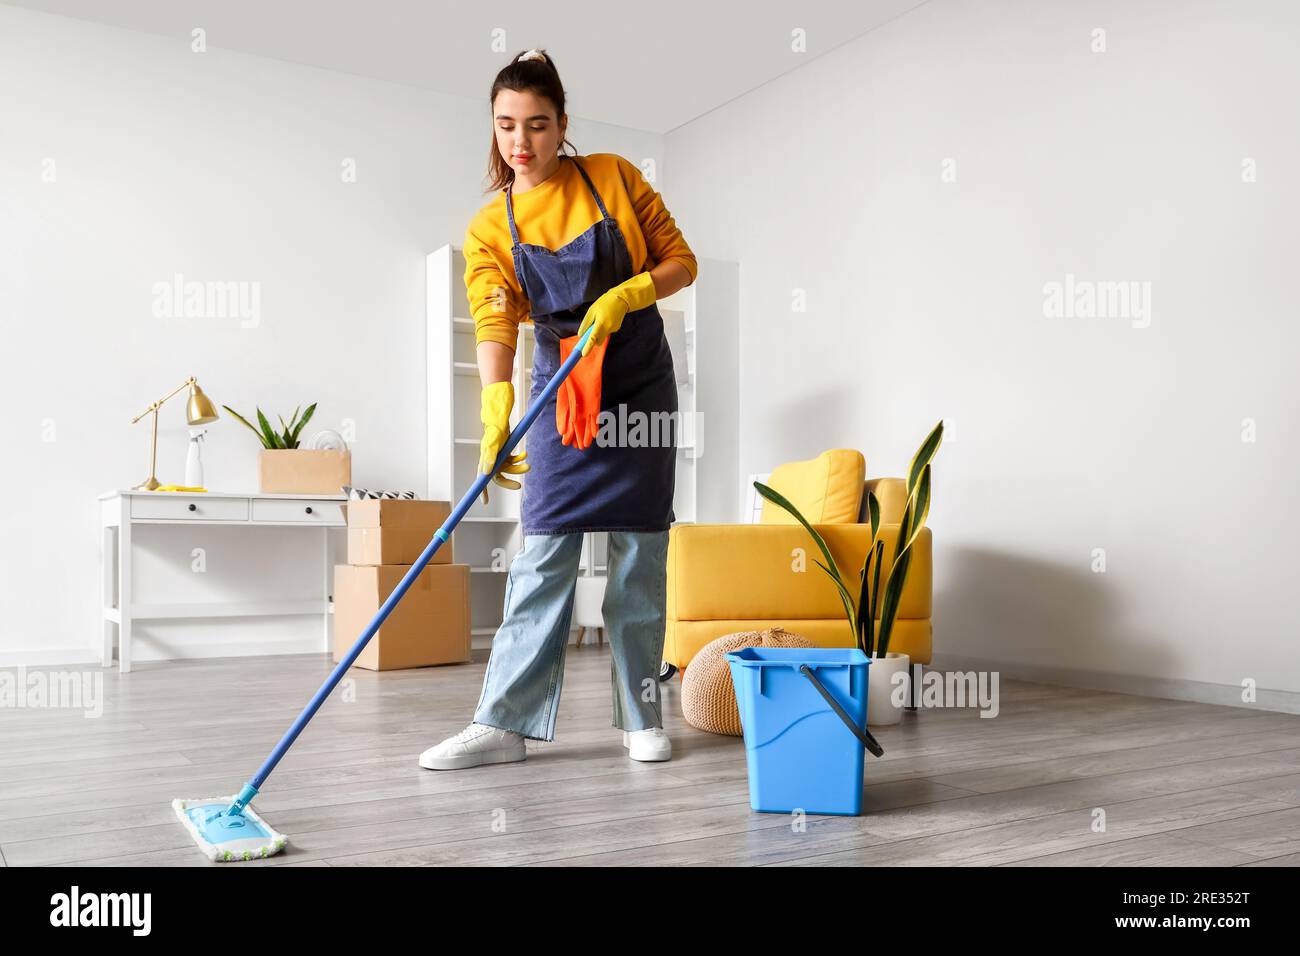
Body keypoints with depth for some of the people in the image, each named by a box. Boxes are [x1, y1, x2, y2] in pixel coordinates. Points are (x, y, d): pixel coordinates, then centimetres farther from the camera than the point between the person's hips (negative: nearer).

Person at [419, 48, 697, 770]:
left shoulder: (612, 177, -4)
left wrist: (626, 294, -20)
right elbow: (495, 326, -19)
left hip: (642, 390, 1)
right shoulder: (489, 230, -5)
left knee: (640, 557, 4)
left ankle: (640, 717, 16)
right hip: (562, 394, 0)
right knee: (544, 557, -5)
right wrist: (497, 405, -37)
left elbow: (680, 261, 0)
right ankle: (503, 724, 1)